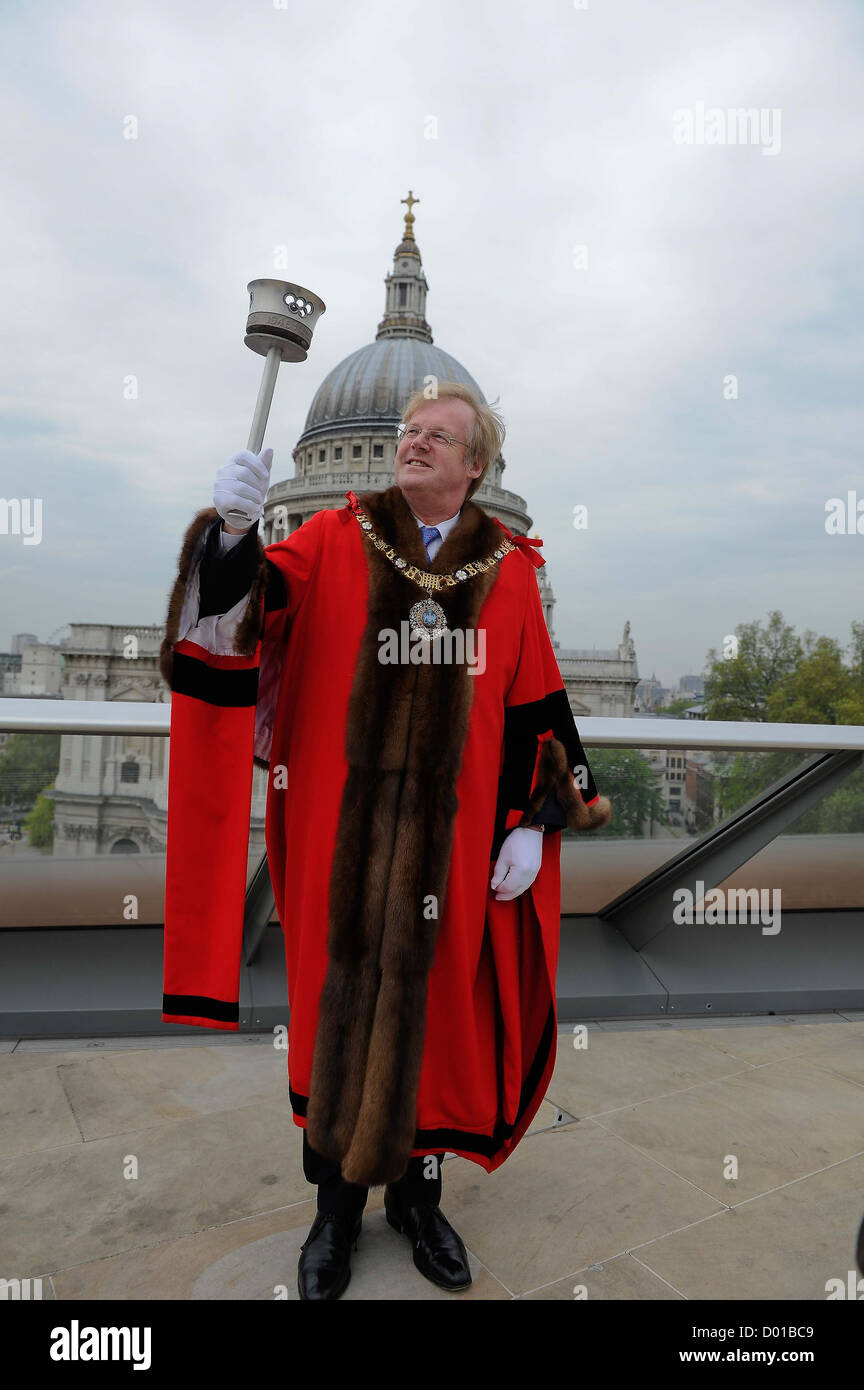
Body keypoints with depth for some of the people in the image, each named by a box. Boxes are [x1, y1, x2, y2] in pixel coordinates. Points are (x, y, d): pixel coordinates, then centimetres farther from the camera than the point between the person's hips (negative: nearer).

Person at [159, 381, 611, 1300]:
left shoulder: (508, 569, 5)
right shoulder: (332, 541, 3)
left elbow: (534, 708, 5)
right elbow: (242, 607, -12)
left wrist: (532, 826, 0)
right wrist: (232, 529, -31)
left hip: (453, 832, 1)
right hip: (341, 825, 0)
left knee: (435, 1005, 11)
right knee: (338, 1000, 10)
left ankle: (417, 1193, 36)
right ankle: (338, 1205, 32)